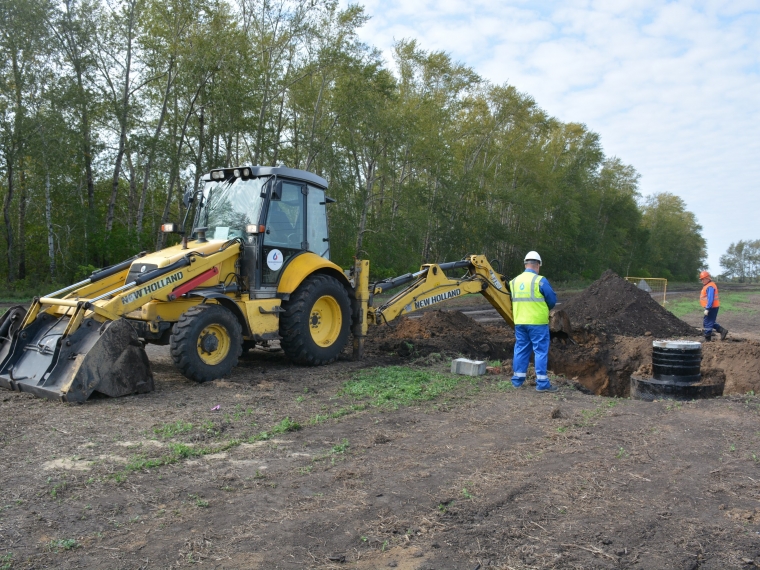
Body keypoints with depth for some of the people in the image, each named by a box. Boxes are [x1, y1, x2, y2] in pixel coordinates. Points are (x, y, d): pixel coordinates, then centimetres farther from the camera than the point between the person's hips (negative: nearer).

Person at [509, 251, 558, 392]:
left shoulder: (514, 281, 5)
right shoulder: (540, 281, -12)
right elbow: (552, 299, -5)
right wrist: (545, 309, 14)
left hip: (520, 322, 6)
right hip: (537, 322, -5)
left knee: (521, 349, 13)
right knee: (541, 351, 1)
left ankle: (517, 379, 19)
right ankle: (542, 383, 1)